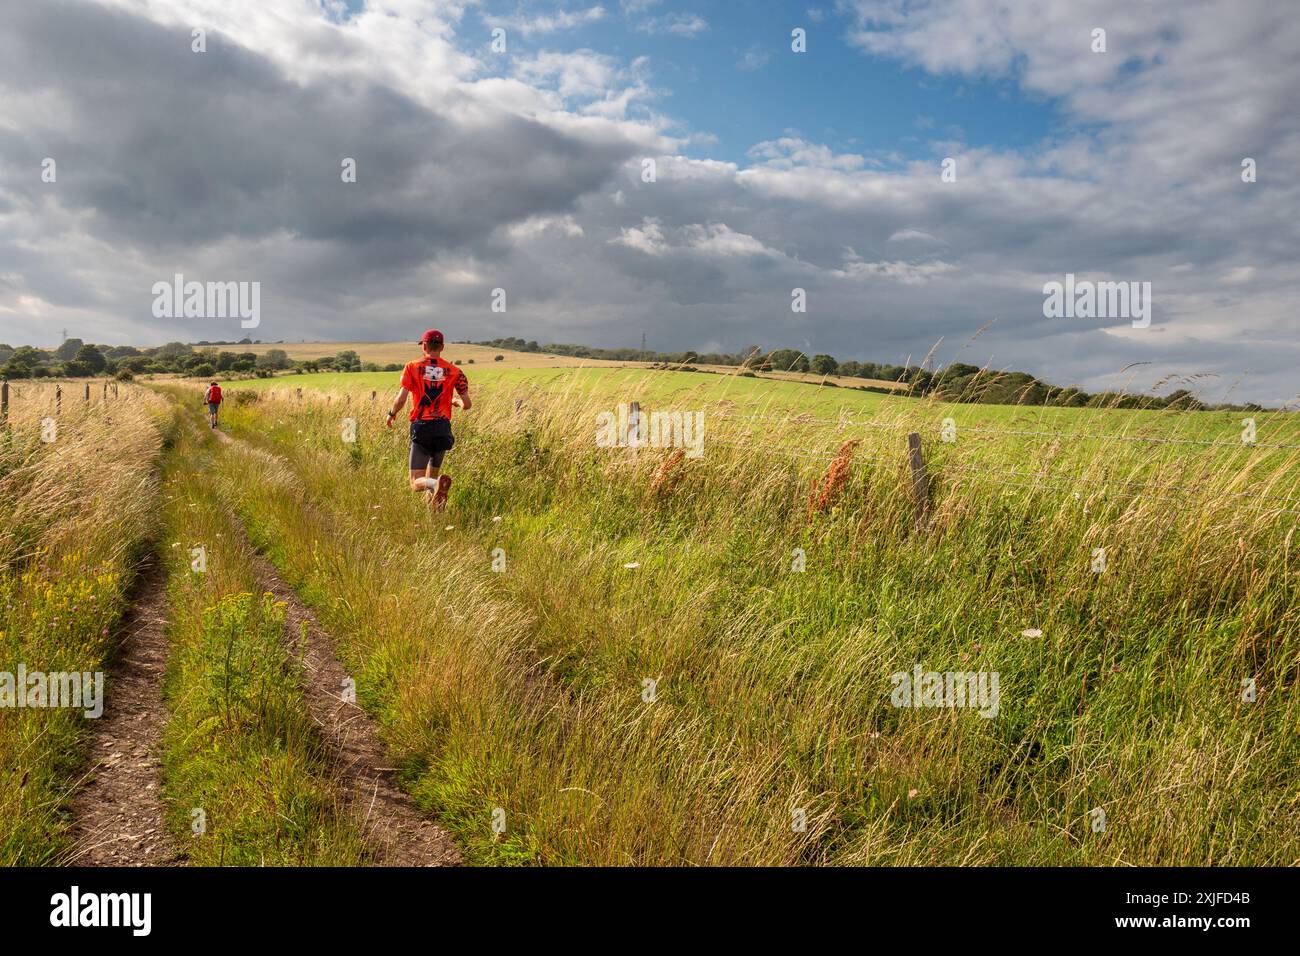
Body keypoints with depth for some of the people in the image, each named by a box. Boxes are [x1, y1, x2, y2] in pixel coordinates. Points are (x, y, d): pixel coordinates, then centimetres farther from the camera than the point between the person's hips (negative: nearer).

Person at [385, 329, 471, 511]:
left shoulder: (412, 367, 2)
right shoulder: (454, 371, 6)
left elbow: (401, 399, -8)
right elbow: (466, 404, 3)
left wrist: (391, 414, 13)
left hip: (421, 427, -3)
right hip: (443, 428, 3)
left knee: (417, 483, -3)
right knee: (432, 475, 21)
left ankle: (436, 484, -35)